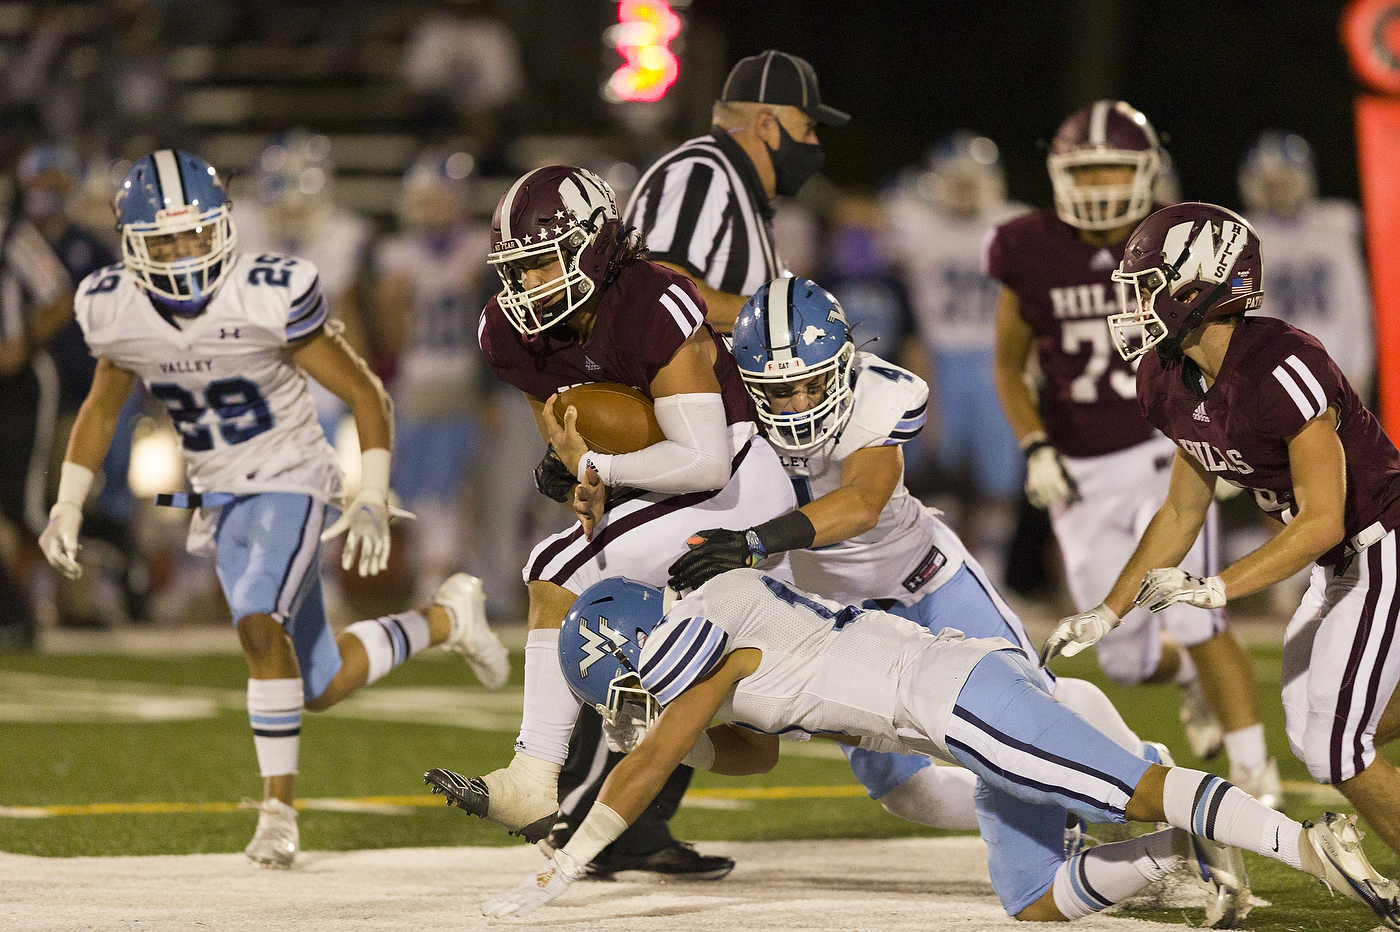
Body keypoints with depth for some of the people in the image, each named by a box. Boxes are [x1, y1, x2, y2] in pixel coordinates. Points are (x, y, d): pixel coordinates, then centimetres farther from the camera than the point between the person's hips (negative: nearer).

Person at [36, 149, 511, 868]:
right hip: (218, 497, 5)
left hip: (289, 483, -5)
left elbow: (365, 395, -13)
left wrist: (372, 502, -19)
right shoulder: (115, 311, -8)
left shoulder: (270, 298, -22)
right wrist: (67, 505, 6)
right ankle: (446, 617, 38)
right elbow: (101, 406, 13)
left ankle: (278, 806, -14)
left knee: (259, 623, -30)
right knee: (321, 689, 10)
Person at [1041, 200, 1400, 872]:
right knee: (1312, 734, 15)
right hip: (1338, 563, 9)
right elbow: (1182, 513, 12)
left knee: (1335, 750, -11)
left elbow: (1322, 521, -28)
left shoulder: (1282, 370, -28)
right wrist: (1105, 614, 9)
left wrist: (1214, 589, -33)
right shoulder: (1175, 383, 0)